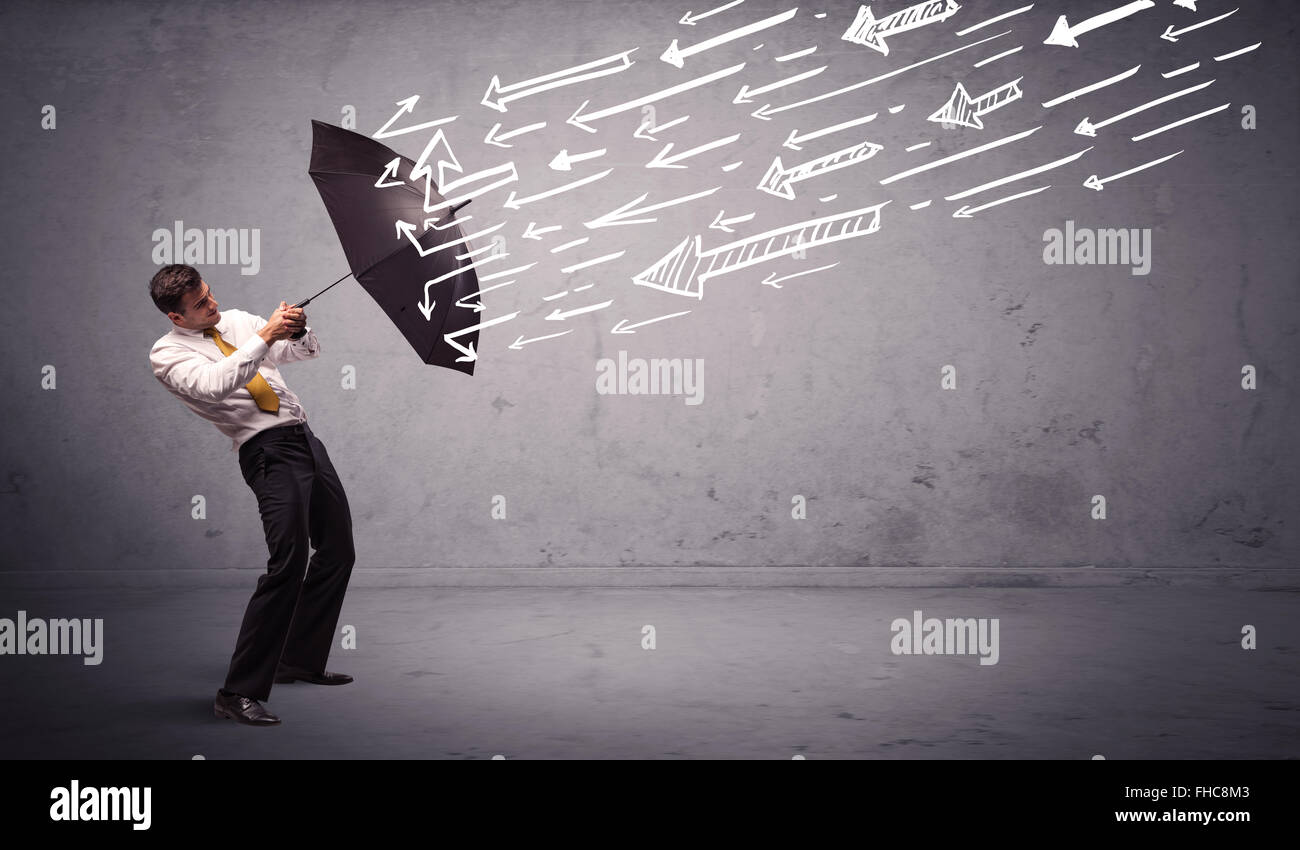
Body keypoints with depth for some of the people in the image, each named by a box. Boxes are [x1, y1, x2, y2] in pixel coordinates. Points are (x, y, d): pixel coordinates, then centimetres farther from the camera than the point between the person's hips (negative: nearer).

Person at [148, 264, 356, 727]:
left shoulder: (237, 320, 16)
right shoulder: (168, 353, -3)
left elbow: (307, 350, 20)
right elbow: (214, 384, -23)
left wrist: (297, 329, -3)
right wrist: (264, 338, -24)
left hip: (305, 439, 8)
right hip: (268, 450, -8)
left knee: (338, 552, 14)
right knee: (287, 563, -21)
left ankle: (300, 660, 29)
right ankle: (239, 692, -16)